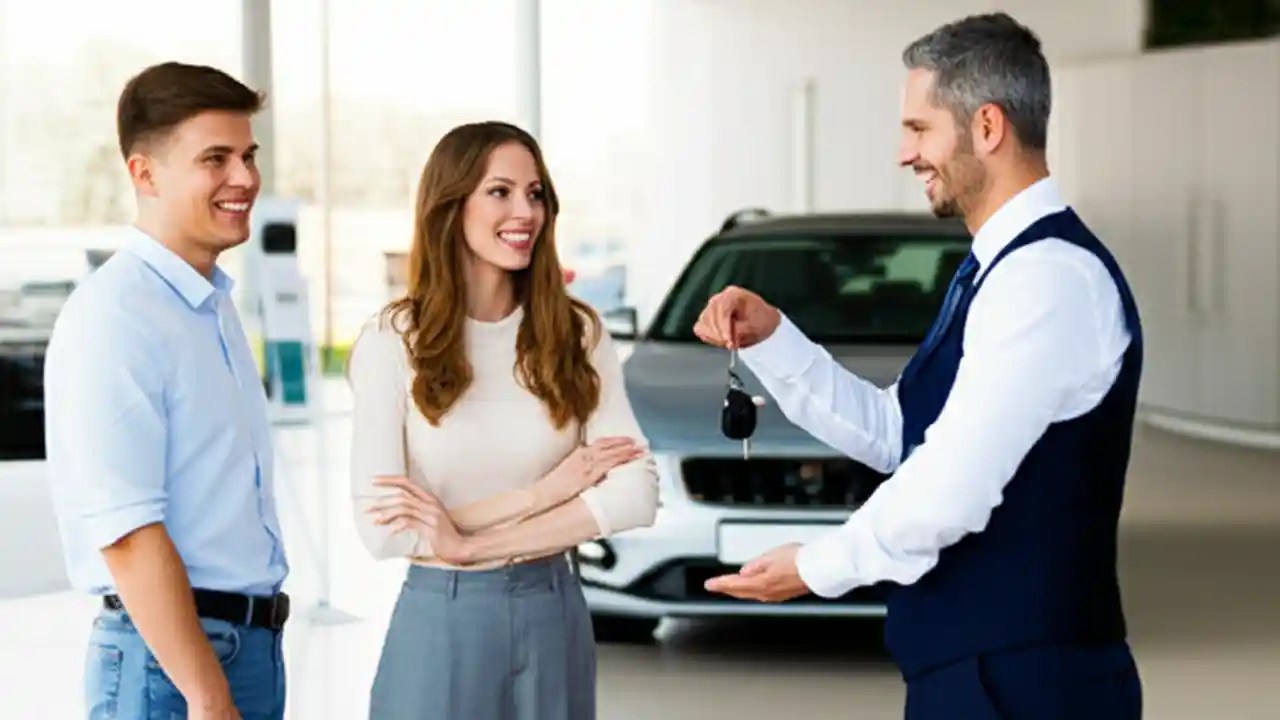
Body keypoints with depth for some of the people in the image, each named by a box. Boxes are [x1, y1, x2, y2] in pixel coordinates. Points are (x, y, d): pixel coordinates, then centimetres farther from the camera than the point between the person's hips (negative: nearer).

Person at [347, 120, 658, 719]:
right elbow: (383, 530, -13)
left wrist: (471, 544, -16)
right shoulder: (392, 340, -8)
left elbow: (636, 492, -11)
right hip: (441, 623, -2)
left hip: (552, 617, 3)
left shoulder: (578, 334, -1)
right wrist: (543, 492, -14)